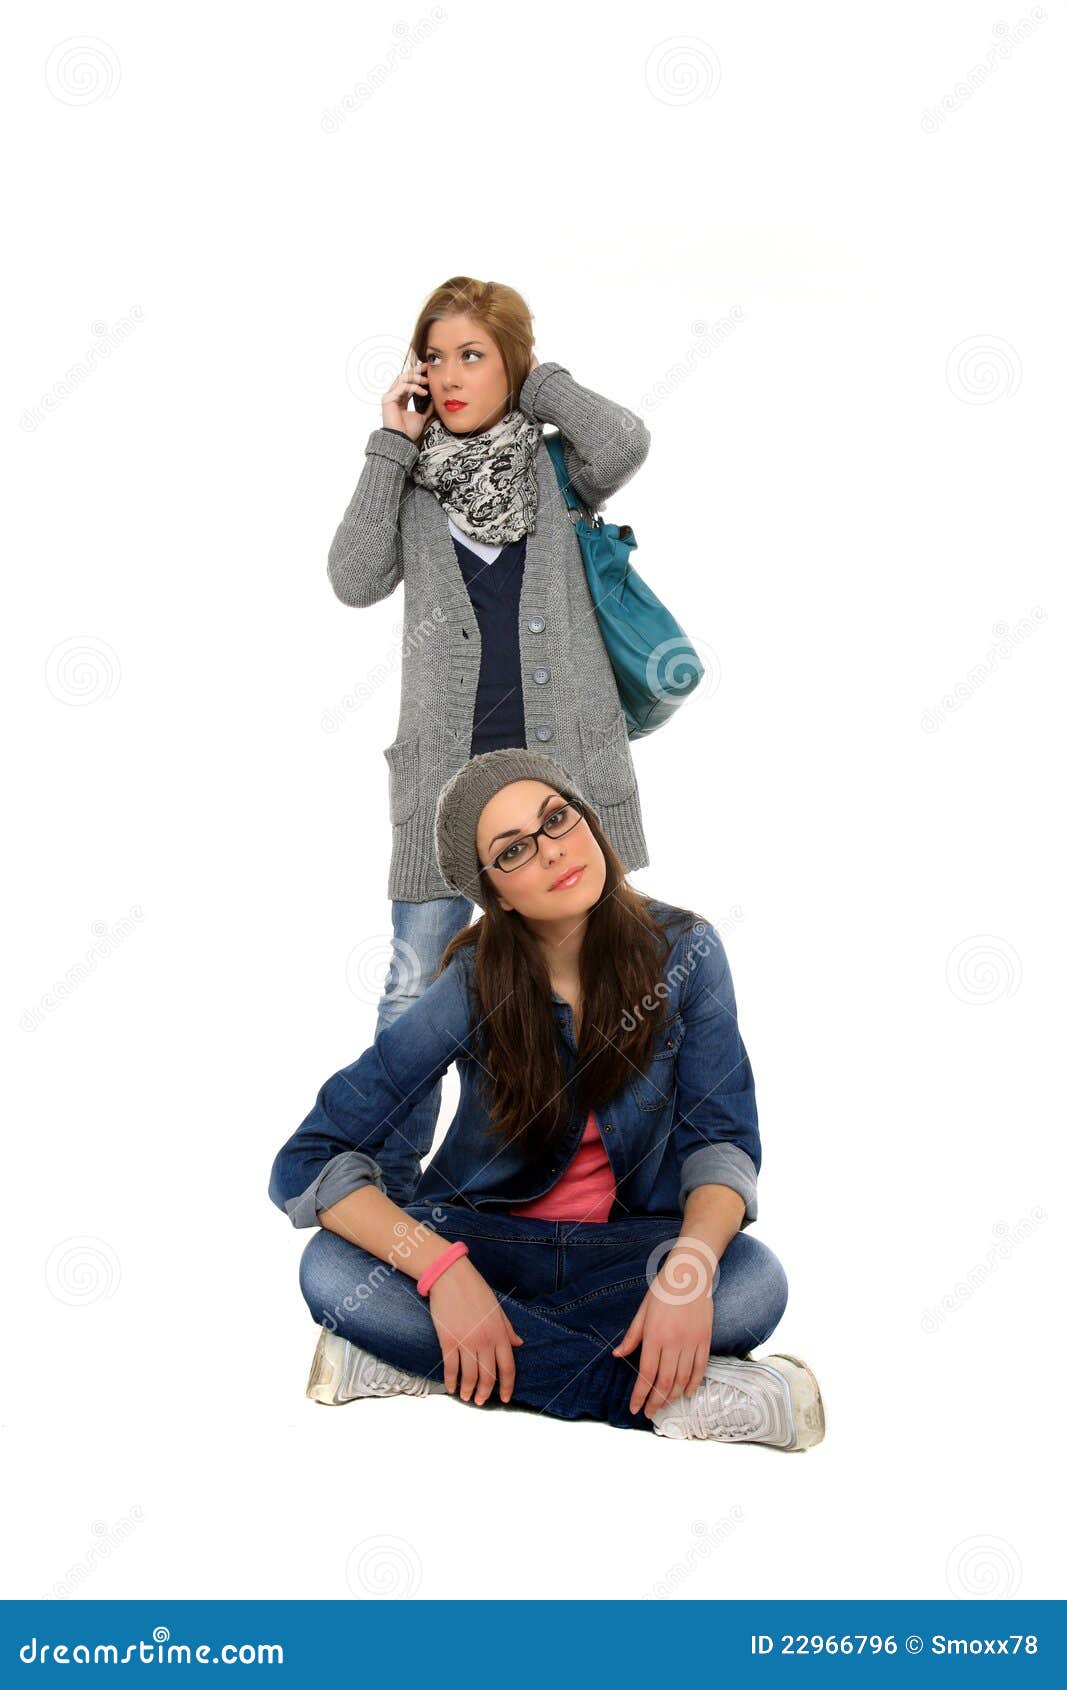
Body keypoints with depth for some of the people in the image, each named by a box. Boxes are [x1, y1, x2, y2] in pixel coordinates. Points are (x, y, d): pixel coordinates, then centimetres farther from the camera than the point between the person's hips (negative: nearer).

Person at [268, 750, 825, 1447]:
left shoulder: (682, 948, -11)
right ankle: (672, 1394, -29)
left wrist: (690, 1268, -33)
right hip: (485, 1238, 0)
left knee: (755, 1280, -31)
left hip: (629, 1245, 0)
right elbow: (306, 1165, -19)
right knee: (333, 1268, -30)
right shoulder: (473, 988, -15)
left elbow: (721, 1136, -11)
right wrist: (443, 1270, -35)